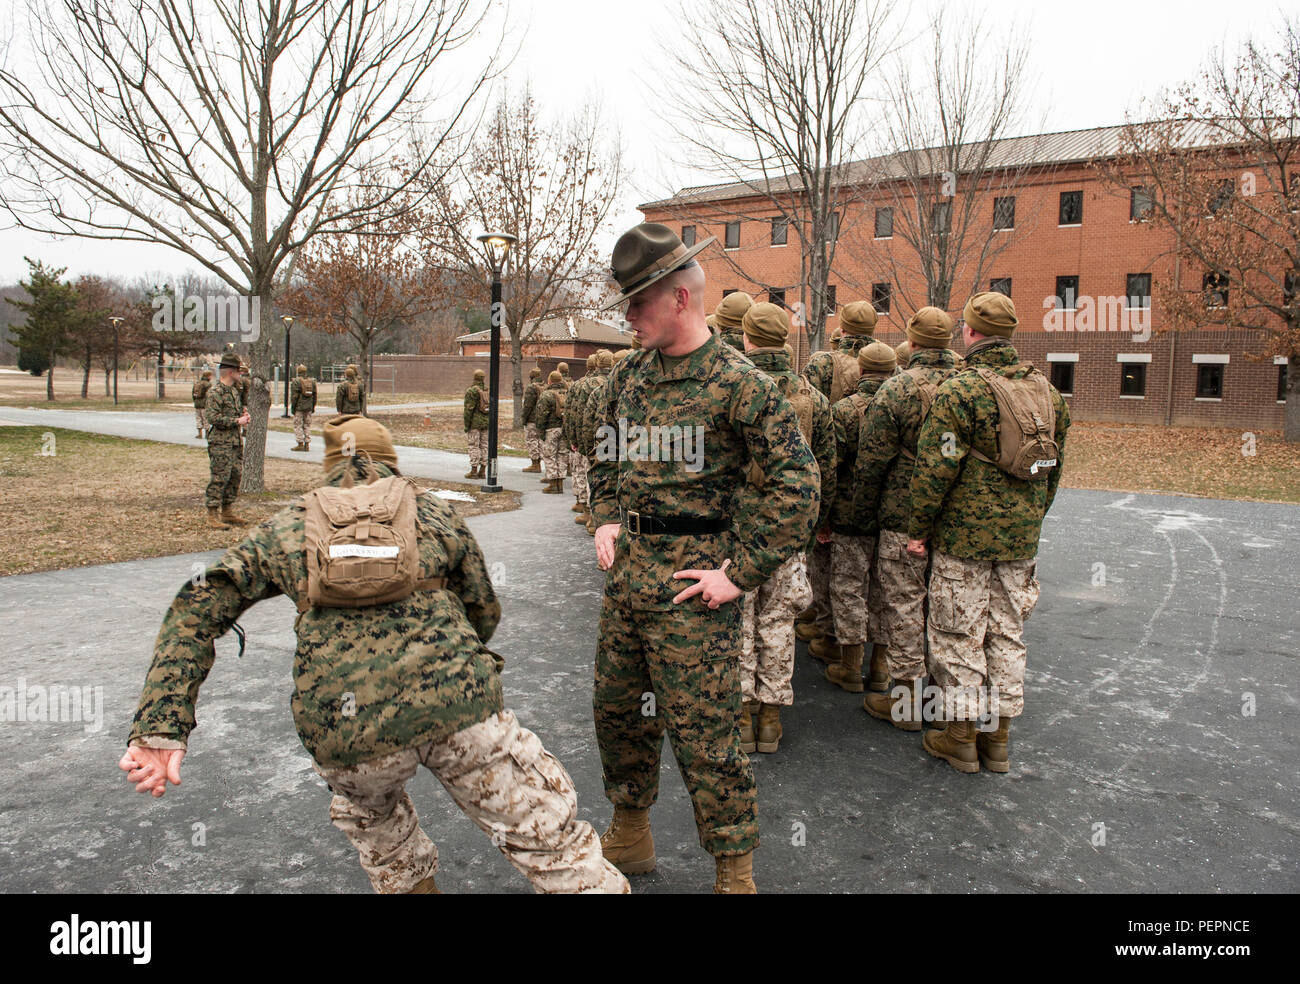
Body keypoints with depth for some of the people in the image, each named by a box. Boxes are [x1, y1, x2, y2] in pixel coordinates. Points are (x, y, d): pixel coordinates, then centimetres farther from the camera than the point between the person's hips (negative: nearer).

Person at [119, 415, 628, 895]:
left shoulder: (286, 528, 19)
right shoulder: (434, 512, 18)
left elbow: (196, 609, 10)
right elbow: (485, 611, 24)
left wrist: (160, 728, 6)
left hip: (345, 726, 2)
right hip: (457, 697, -1)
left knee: (367, 809, 37)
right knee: (548, 835, 10)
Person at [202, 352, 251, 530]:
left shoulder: (234, 390, 16)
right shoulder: (215, 392, -13)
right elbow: (212, 417, -21)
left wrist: (244, 414, 9)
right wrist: (237, 421, -18)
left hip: (235, 442, 9)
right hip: (220, 443, -9)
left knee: (235, 476, 14)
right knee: (219, 478, -7)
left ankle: (227, 512, 25)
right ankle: (212, 517, -2)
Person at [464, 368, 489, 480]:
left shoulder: (471, 391, -10)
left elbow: (468, 409, -13)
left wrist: (466, 425, -8)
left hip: (474, 423, -5)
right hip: (486, 423, 5)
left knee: (474, 446, -1)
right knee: (484, 446, 9)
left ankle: (474, 471, 0)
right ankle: (482, 471, 10)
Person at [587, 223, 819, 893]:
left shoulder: (738, 381, -12)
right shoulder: (628, 376, 8)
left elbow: (796, 482, -15)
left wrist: (742, 575, -15)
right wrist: (607, 520, 7)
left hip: (690, 577, -7)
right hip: (625, 566, 7)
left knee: (701, 730, 0)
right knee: (617, 709, 18)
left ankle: (734, 869, 22)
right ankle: (629, 836, 40)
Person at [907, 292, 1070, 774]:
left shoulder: (961, 390, -14)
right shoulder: (1046, 390, 8)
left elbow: (935, 469, -17)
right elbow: (1055, 464, 14)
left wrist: (919, 528, -7)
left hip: (965, 534, -6)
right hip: (1021, 535, 7)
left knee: (959, 634, 5)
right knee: (1007, 633, 14)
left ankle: (960, 737, 15)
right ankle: (998, 739, 24)